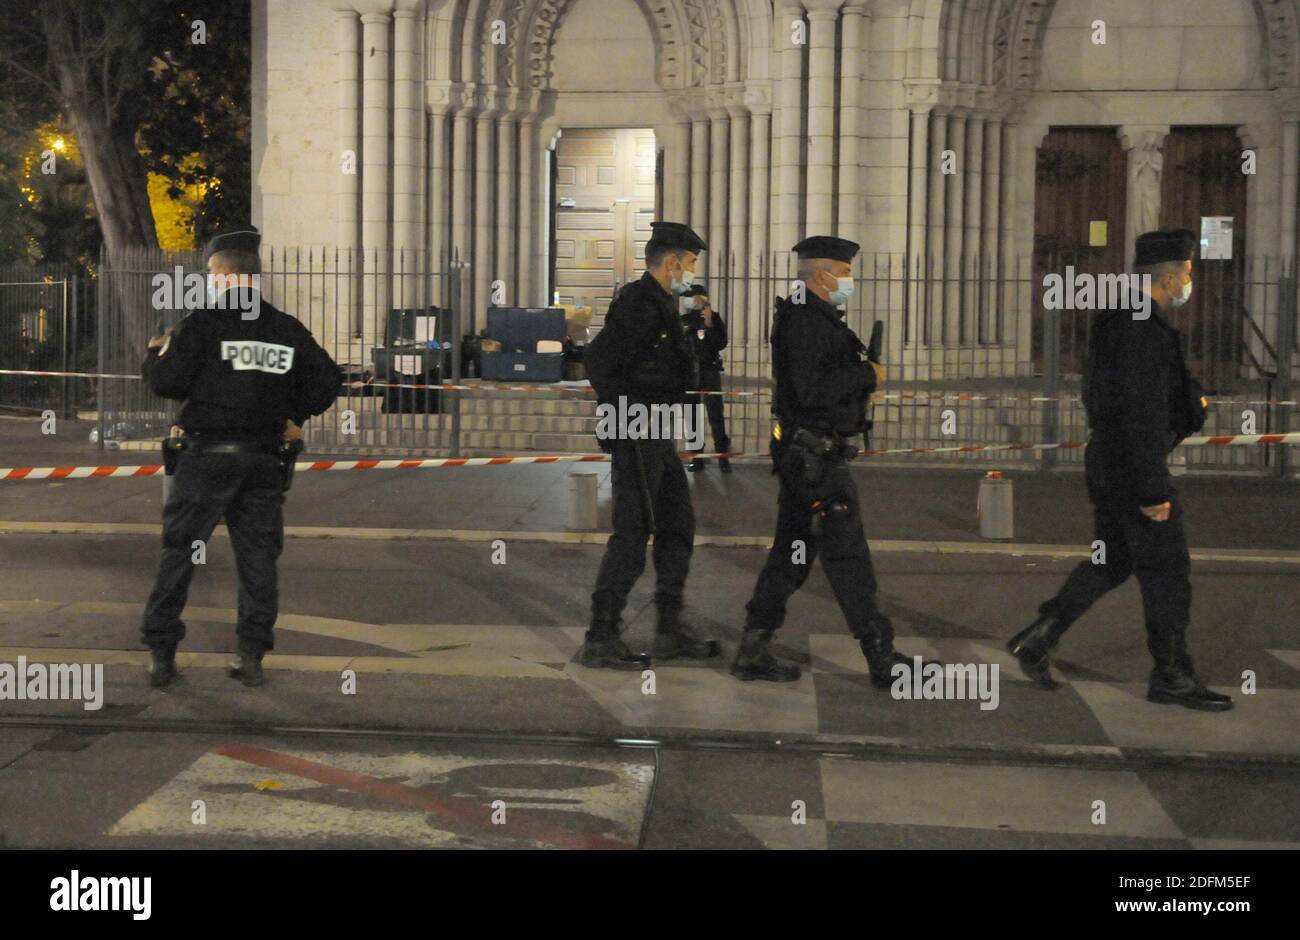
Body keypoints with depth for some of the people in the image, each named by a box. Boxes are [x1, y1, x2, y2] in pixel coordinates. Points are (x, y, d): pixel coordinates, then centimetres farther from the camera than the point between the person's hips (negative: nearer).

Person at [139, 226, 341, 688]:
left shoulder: (204, 322, -8)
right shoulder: (288, 329, 6)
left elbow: (168, 382, -10)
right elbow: (327, 379, 11)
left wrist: (155, 353, 10)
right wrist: (296, 416, 23)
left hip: (206, 458, -3)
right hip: (263, 459, 4)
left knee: (178, 553, 5)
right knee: (257, 555, 10)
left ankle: (162, 654, 7)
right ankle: (252, 656, 9)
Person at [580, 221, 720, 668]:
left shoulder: (660, 304, 16)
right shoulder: (637, 303, -15)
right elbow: (597, 361, -22)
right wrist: (626, 418, -17)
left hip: (659, 438, 11)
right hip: (637, 437, -11)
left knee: (678, 526, 13)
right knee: (632, 532, -8)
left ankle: (670, 630, 21)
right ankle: (600, 639, -2)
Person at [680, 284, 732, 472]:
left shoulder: (714, 318, -1)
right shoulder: (683, 321, 5)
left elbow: (721, 344, -13)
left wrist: (710, 324, -20)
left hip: (710, 372, -3)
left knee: (716, 416, -7)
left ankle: (723, 455, -4)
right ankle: (697, 456, 9)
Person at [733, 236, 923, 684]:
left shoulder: (812, 317, 17)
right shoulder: (806, 320, -16)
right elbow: (812, 389, -25)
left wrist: (861, 374, 7)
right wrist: (868, 375, -15)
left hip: (803, 455, 11)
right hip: (815, 455, -11)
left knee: (792, 549, 13)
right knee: (847, 554, -5)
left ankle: (753, 651, 17)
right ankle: (882, 658, 1)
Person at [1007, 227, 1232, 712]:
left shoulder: (1118, 321, 12)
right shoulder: (1145, 330, -20)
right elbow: (1142, 416, -24)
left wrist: (1190, 401, 22)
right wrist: (1153, 490, -23)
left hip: (1105, 461, 10)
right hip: (1132, 470, -10)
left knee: (1111, 562, 18)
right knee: (1167, 571, 2)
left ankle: (1038, 638, 16)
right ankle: (1171, 676, 12)